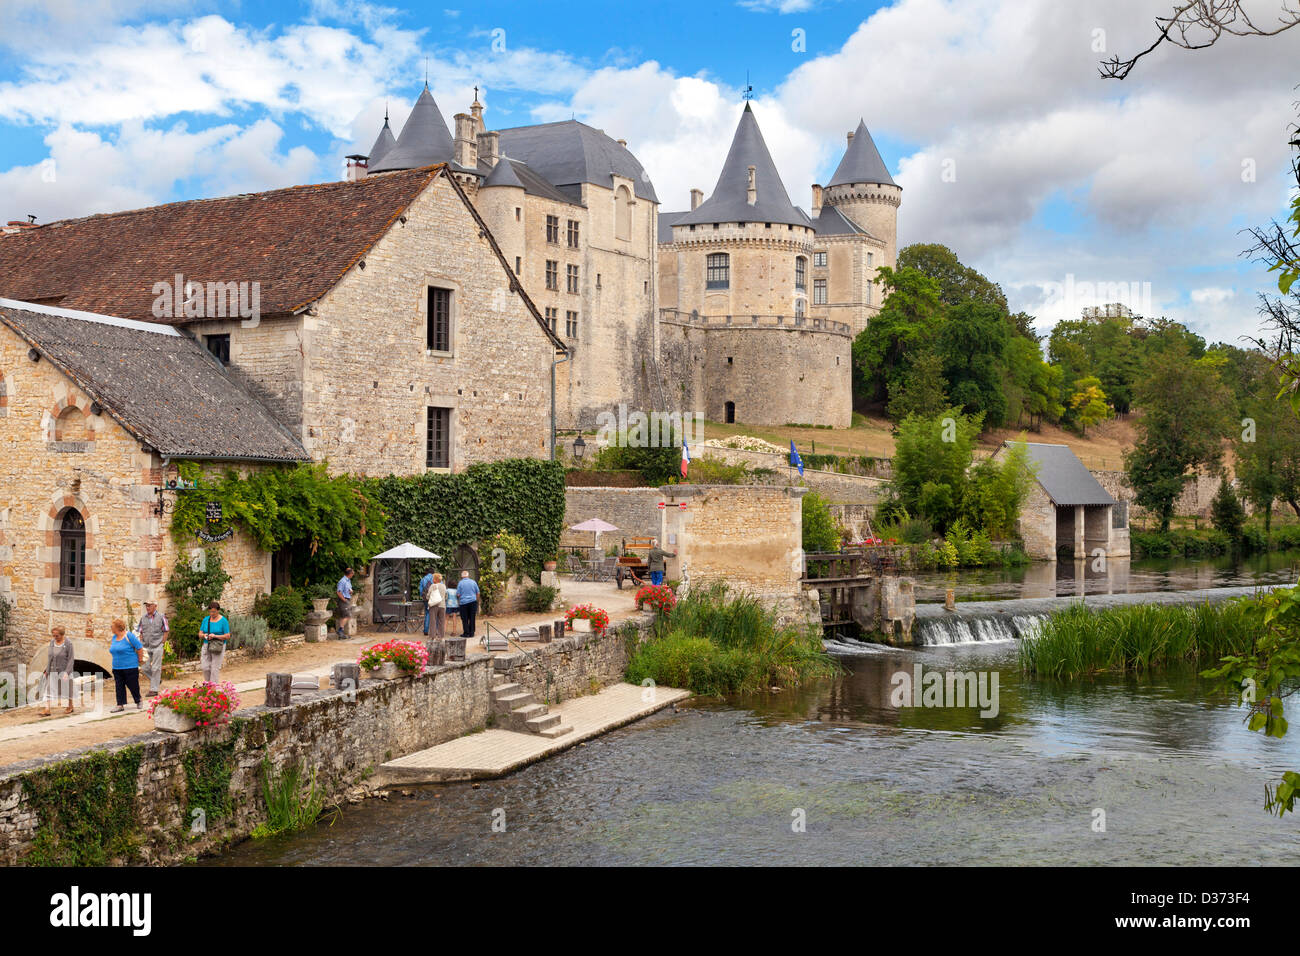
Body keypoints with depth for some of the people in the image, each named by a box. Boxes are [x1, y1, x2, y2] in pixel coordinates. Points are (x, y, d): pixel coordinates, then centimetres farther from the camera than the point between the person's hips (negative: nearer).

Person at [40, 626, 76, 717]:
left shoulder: (68, 643, -13)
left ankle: (70, 706, 25)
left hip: (64, 669, -5)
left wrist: (67, 672, -18)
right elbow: (50, 656, 11)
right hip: (53, 670, 5)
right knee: (49, 688, -4)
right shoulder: (52, 642, 2)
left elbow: (71, 658, -13)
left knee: (67, 688, 7)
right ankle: (47, 710, -8)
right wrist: (47, 670, 10)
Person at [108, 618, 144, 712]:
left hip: (130, 667, -7)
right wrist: (116, 659, 18)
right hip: (117, 667, 7)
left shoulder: (129, 636, -13)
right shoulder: (114, 637, 9)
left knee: (132, 685, 3)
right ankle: (120, 705, 8)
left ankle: (138, 701, 22)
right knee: (119, 686, 4)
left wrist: (139, 660, -6)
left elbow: (140, 648, -11)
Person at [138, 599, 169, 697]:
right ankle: (157, 680, 26)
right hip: (146, 647, 4)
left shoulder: (161, 617, -2)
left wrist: (162, 643, -5)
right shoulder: (143, 618, 9)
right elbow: (141, 632, 15)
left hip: (157, 646, -4)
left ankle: (154, 689, 2)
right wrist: (141, 643, 4)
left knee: (156, 668, -2)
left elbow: (166, 632, 1)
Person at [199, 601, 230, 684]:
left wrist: (215, 636, -20)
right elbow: (200, 634, 10)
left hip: (218, 647, -4)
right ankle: (208, 683, 21)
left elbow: (227, 636, -8)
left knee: (215, 668, -5)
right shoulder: (206, 619, 8)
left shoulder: (223, 621, -6)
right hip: (206, 646, 4)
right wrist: (204, 635, -13)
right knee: (205, 667, 2)